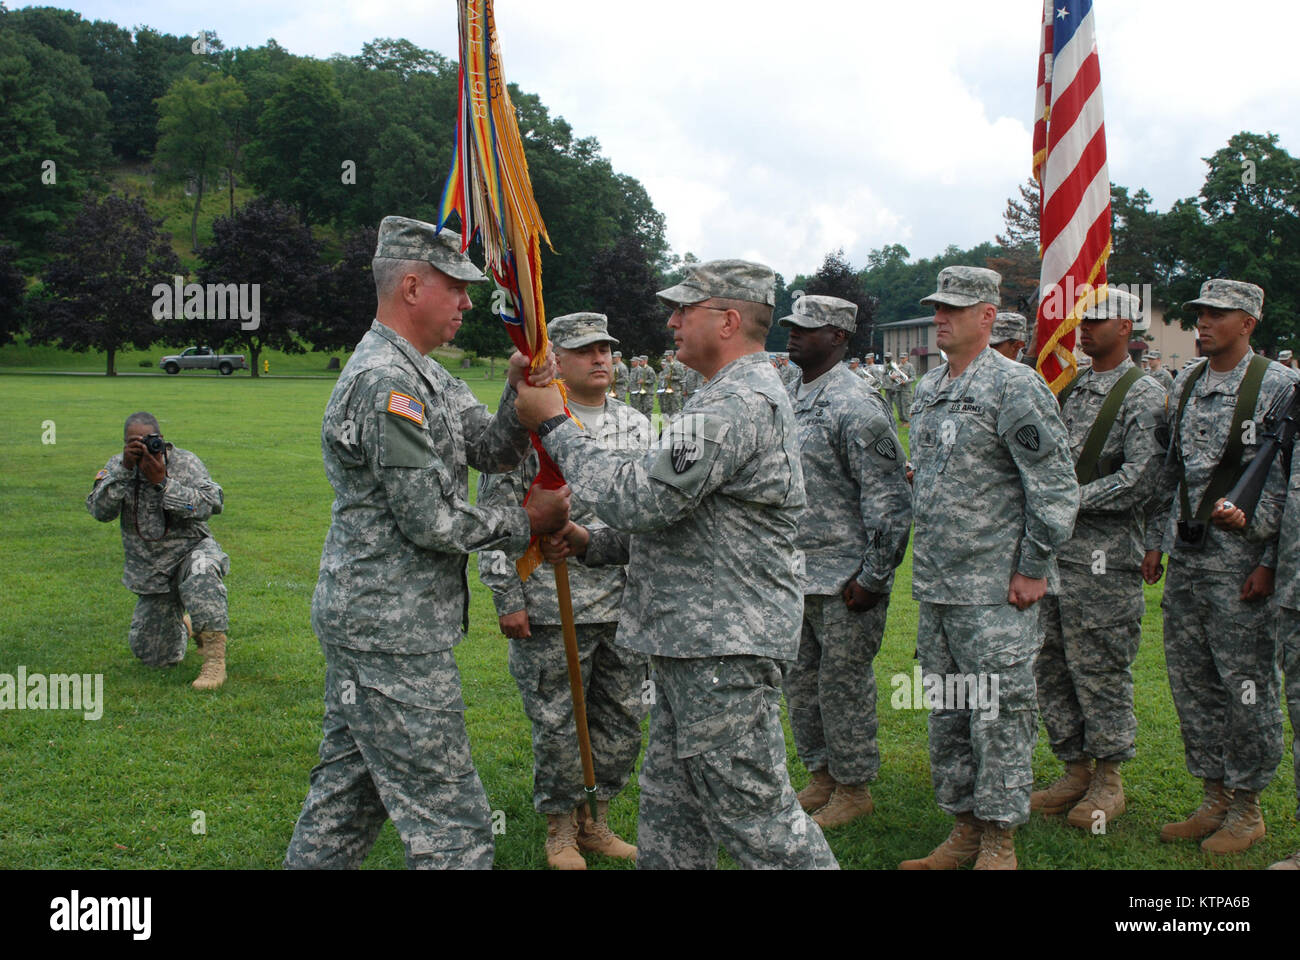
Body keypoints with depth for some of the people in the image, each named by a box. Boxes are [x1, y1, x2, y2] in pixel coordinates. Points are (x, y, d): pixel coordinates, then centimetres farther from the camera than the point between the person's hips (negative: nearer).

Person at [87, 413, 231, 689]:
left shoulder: (185, 462, -8)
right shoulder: (117, 465, 0)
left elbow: (211, 504, -23)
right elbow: (100, 511, -15)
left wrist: (162, 482, -26)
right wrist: (125, 469, -25)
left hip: (191, 549, -3)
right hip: (150, 569, 3)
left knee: (201, 571, -42)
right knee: (158, 658, 5)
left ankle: (215, 660, -35)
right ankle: (182, 626, 41)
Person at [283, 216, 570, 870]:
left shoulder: (422, 374, 15)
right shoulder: (386, 382, -19)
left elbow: (494, 450, 9)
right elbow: (431, 522, -20)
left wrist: (521, 394, -9)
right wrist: (526, 523, -7)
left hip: (362, 620, 11)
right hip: (394, 633, -11)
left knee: (349, 789, 19)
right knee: (450, 822, -4)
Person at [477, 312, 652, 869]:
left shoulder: (635, 426, 10)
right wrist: (507, 598, -10)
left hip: (627, 607, 5)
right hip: (553, 611, -5)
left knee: (623, 718, 12)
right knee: (557, 723, 5)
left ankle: (595, 822, 30)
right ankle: (561, 830, 24)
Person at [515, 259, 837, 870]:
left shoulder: (742, 401, -19)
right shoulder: (733, 395, 18)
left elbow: (641, 497, -26)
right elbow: (675, 514, 23)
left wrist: (554, 425, -15)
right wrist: (593, 545, 12)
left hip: (724, 651, -11)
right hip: (691, 643, 11)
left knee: (755, 811, -2)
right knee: (670, 805, 18)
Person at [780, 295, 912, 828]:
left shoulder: (855, 405, -15)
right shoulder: (789, 395, 11)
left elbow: (888, 497, -17)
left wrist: (873, 577, -18)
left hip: (844, 579, -8)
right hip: (794, 574, 8)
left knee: (843, 683, 2)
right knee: (800, 681, 16)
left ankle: (854, 789, 18)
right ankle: (822, 777, 31)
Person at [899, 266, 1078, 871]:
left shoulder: (1015, 387, -11)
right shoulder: (928, 390, 13)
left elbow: (1055, 486, -13)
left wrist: (1032, 568, -13)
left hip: (996, 590, -8)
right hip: (934, 586, 8)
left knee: (998, 710, -1)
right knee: (946, 711, 14)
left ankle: (1000, 842, 11)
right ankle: (964, 828, 26)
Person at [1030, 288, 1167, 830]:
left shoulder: (1144, 396, -7)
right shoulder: (1069, 389, 15)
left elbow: (1139, 478, -16)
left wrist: (1071, 500, -19)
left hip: (1105, 556, -7)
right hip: (1051, 547, 7)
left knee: (1101, 669, 1)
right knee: (1050, 666, 11)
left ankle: (1108, 780, 16)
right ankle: (1075, 770, 25)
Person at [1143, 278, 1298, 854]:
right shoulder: (1186, 386, 12)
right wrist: (1155, 540, 14)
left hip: (1241, 559, -6)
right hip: (1186, 557, 7)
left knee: (1246, 684, 1)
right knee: (1191, 681, 11)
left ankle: (1246, 809, 15)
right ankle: (1214, 799, 24)